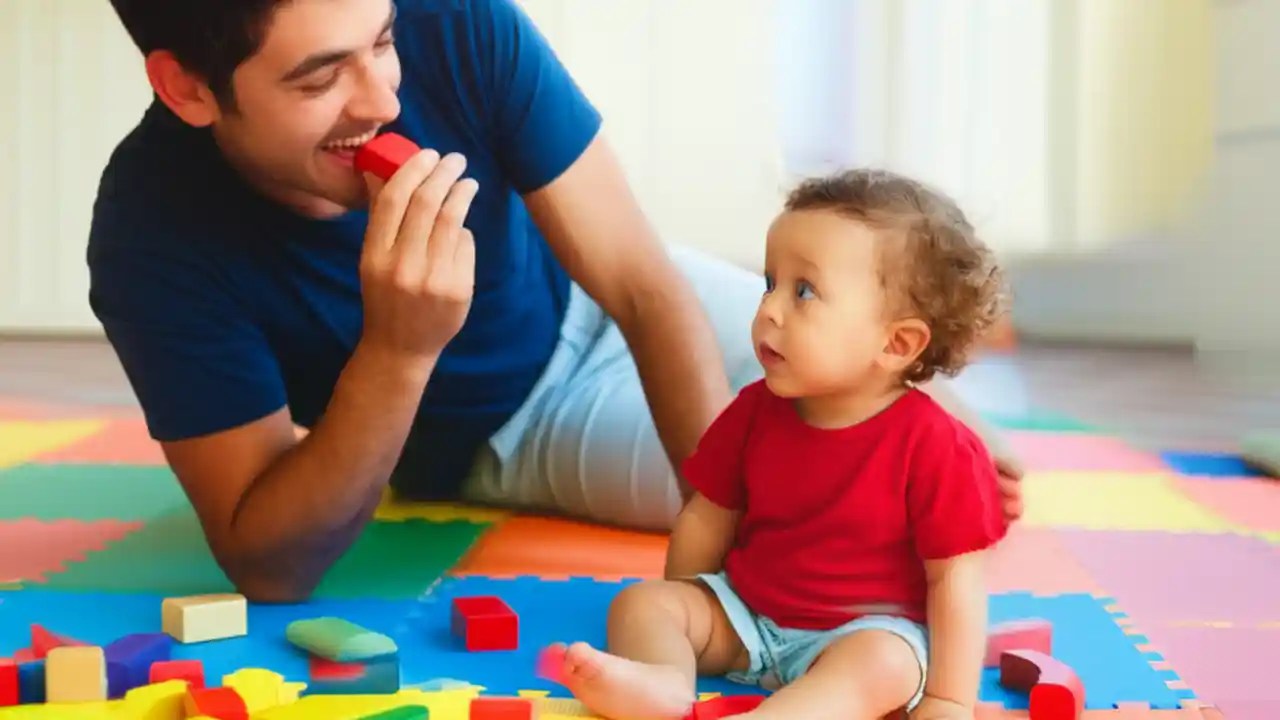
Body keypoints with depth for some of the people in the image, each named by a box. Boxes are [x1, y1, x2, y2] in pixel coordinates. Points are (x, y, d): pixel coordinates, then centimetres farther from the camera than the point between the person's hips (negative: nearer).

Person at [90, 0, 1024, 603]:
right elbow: (268, 567, -30)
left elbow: (645, 289, -26)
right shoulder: (153, 231, -33)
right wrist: (397, 353, -46)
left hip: (589, 306, 2)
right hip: (484, 443, -2)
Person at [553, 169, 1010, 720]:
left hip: (867, 630, -5)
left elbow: (955, 580, -16)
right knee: (642, 601, -10)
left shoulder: (933, 446, -17)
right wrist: (681, 618, 10)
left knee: (883, 664, -35)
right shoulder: (756, 411, -3)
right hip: (745, 612, 5)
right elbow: (707, 520, 8)